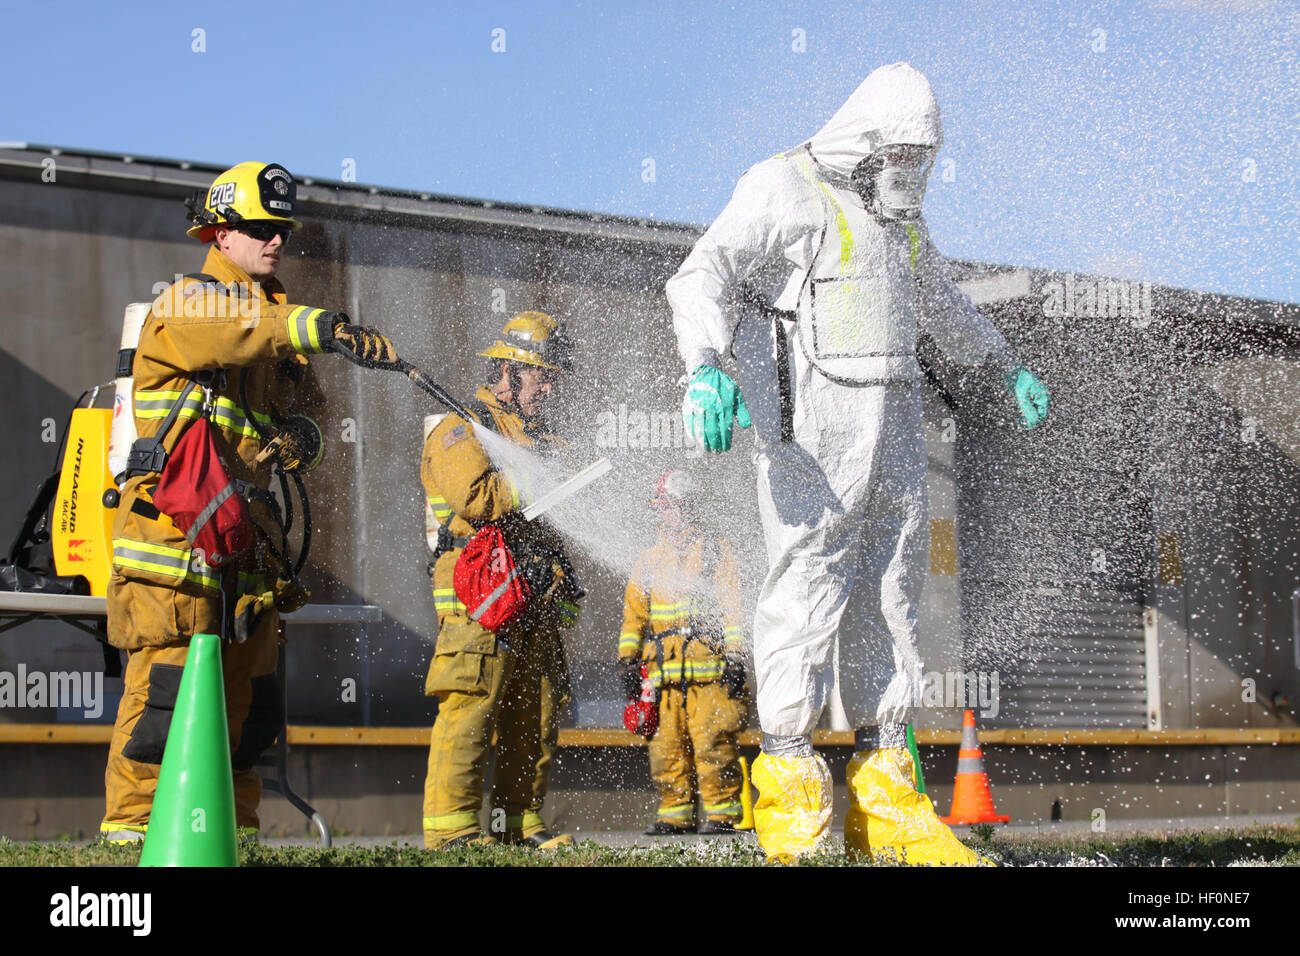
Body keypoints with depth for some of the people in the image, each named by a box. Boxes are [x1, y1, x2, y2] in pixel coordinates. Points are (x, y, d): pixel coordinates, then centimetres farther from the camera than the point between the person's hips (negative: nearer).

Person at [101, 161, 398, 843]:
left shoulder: (279, 320, 23)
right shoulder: (184, 301, 0)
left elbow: (301, 403, 21)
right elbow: (214, 338, -24)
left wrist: (301, 434, -4)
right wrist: (305, 326, -36)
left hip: (249, 522, 7)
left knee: (250, 686, 6)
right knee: (166, 673, -12)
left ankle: (230, 823, 13)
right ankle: (131, 820, -9)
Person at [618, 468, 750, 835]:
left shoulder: (716, 551, 9)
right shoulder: (648, 559, 19)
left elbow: (732, 607, 3)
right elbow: (633, 613, 18)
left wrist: (735, 657, -7)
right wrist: (628, 661, 8)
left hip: (708, 667, -4)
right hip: (662, 669, 4)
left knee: (711, 742, -10)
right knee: (666, 747, 2)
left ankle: (723, 812, -3)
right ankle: (676, 813, 9)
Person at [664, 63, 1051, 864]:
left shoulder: (896, 211, 18)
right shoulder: (784, 190, -6)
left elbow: (939, 301, 36)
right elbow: (702, 278, -19)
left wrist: (1011, 367, 42)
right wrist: (706, 368, -37)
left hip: (893, 429, 8)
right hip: (813, 429, -8)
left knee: (891, 600, 5)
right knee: (808, 591, -11)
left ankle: (884, 800, 9)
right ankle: (789, 789, -3)